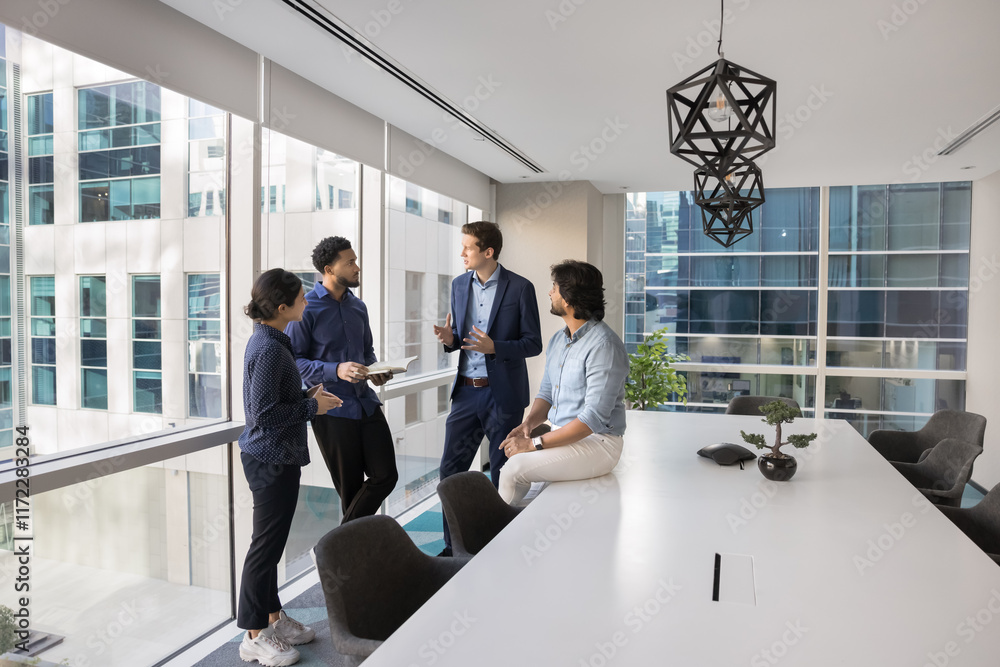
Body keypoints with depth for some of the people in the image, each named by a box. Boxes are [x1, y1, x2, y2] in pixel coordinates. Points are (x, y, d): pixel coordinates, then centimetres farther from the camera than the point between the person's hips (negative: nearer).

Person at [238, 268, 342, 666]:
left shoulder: (267, 341, 9)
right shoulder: (269, 349, -23)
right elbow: (265, 414, -24)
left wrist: (307, 397, 7)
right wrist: (312, 406, -16)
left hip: (272, 457, 10)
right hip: (272, 459, -10)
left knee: (272, 542, 19)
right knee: (266, 544, 2)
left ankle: (273, 617, 34)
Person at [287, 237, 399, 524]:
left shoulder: (357, 306, 12)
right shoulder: (306, 309, -9)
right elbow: (293, 360, -11)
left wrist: (374, 370, 0)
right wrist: (336, 370, -24)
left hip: (365, 402, 6)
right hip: (331, 410, -6)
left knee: (385, 475, 1)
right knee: (350, 487, 5)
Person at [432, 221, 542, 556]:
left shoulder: (520, 288, -8)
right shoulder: (459, 285, 8)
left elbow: (533, 343, -7)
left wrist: (494, 347, -22)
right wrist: (450, 339, -7)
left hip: (503, 394, -5)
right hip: (466, 390, 5)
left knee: (502, 474, 7)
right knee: (450, 470, 7)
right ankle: (454, 547, 23)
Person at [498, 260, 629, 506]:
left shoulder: (604, 345, -19)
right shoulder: (557, 340, 10)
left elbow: (594, 418, -23)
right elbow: (546, 393, 17)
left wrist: (535, 443, -23)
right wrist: (528, 423, -5)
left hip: (596, 443, -8)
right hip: (563, 436, 8)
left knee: (515, 469, -21)